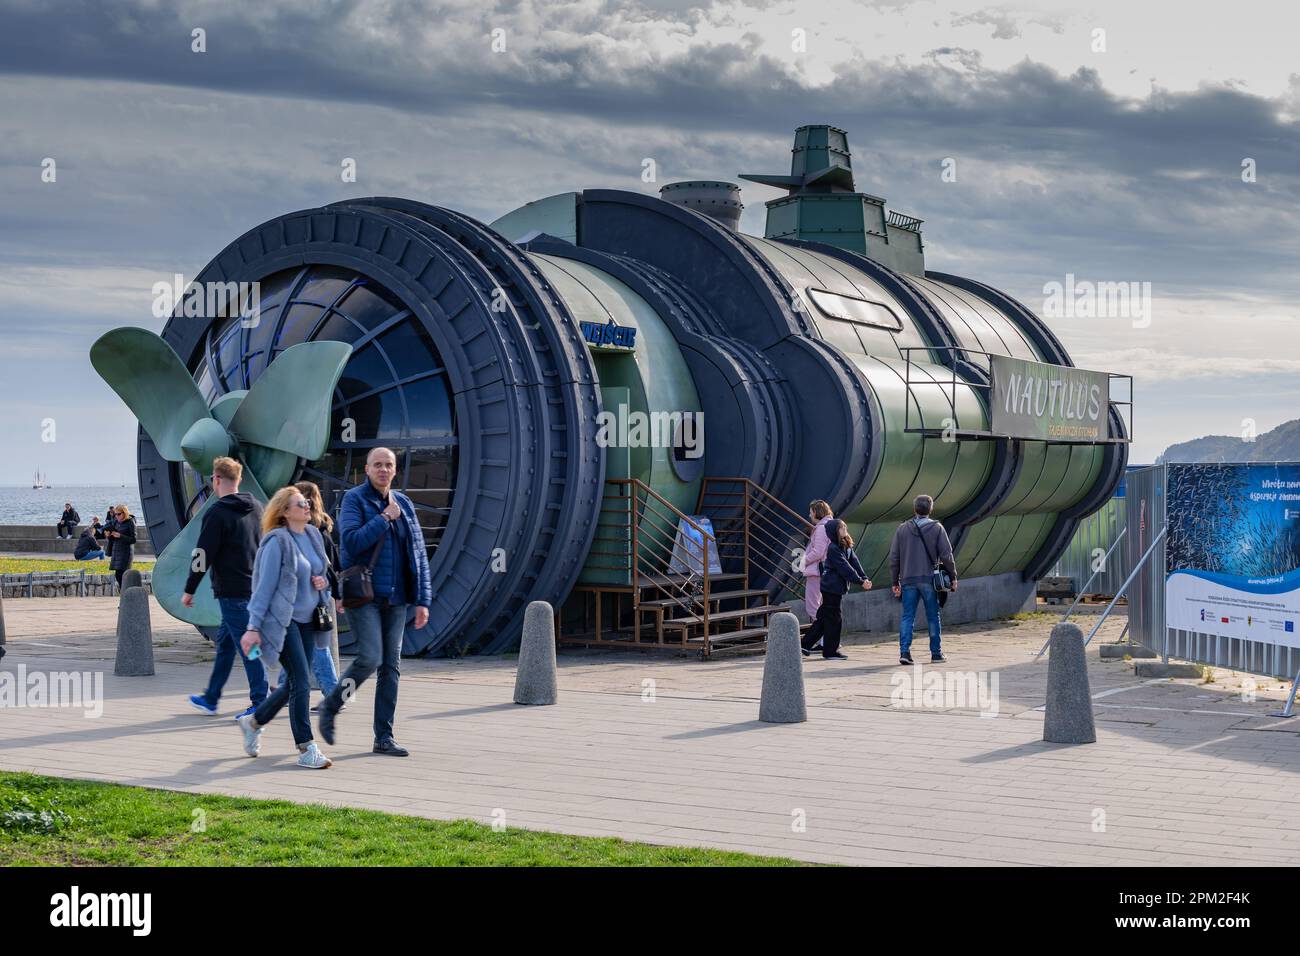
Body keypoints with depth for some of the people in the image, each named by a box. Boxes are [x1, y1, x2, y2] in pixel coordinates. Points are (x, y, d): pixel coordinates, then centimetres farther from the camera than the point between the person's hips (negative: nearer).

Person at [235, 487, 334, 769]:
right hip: (283, 621, -8)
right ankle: (306, 749, -4)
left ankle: (253, 721, 34)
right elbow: (265, 586, -12)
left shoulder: (314, 535, 9)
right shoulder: (277, 541, -12)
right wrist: (254, 627, -13)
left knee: (293, 684, 13)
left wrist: (323, 582, 0)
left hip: (307, 621, 8)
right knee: (301, 684, -10)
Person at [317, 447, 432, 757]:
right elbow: (351, 542, -18)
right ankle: (330, 707, 7)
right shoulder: (355, 499, -3)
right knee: (370, 658, -16)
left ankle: (384, 737, 10)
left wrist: (422, 600, 5)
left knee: (391, 666, 5)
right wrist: (385, 518, -14)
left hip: (396, 597, 5)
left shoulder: (404, 504, 12)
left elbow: (418, 554, 11)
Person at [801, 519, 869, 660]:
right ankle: (830, 652, 6)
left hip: (836, 588, 9)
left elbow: (855, 562, 3)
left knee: (824, 617, 14)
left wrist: (864, 579, -9)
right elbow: (845, 568, -21)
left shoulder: (846, 547, 11)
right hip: (832, 588, -9)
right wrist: (860, 582, -21)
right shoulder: (833, 549, -17)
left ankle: (807, 644, 20)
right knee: (834, 619, -2)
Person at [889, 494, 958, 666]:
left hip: (908, 580, 1)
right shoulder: (937, 528, 0)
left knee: (907, 616, 3)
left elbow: (894, 557, 6)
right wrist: (953, 576, 9)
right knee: (933, 617, 8)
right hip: (929, 579, -1)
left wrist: (896, 581, 13)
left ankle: (904, 651, -9)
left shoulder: (902, 529, 5)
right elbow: (946, 555, -3)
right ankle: (936, 654, 11)